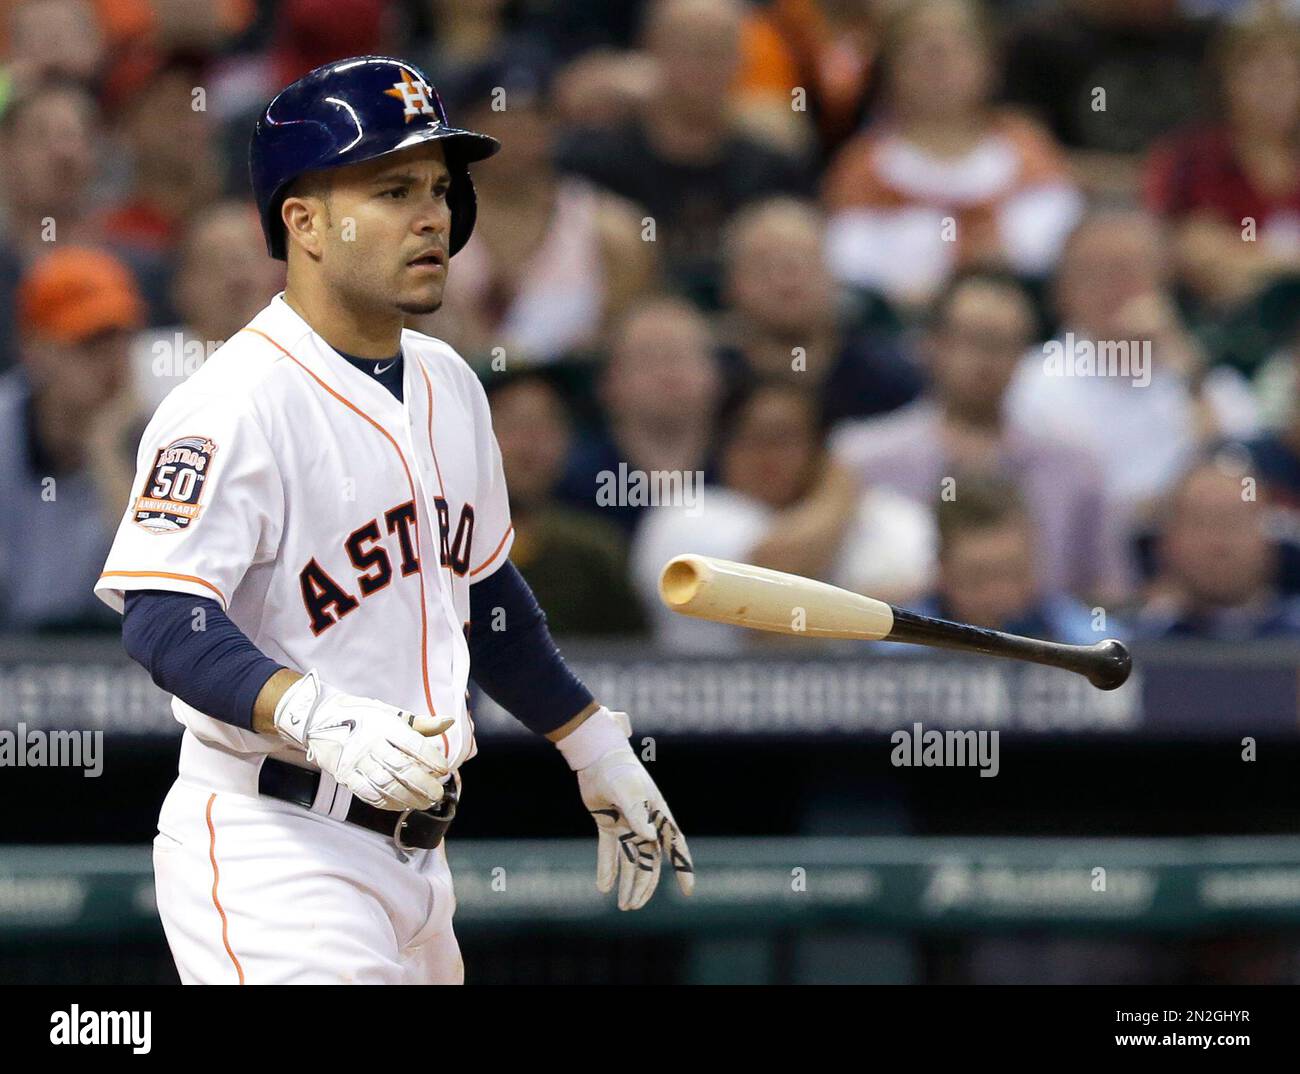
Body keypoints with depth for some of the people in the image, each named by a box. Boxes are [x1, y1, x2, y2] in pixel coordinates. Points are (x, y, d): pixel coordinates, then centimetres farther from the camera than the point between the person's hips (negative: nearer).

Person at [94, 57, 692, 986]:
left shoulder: (449, 387, 13)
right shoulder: (239, 403, -15)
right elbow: (163, 614, -25)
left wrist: (597, 751, 29)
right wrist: (318, 719, -39)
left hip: (415, 863, 9)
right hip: (272, 858, -9)